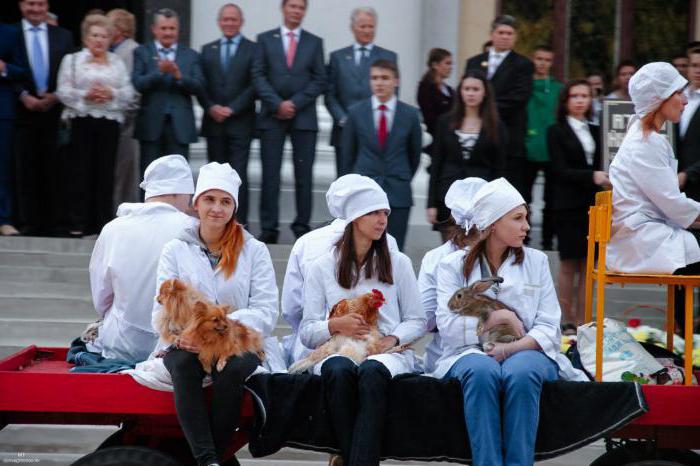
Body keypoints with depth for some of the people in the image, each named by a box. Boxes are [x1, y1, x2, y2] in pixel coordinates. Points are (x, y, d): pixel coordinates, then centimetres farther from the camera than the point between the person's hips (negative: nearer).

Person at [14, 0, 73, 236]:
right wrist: (24, 96, -10)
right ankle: (28, 222, 4)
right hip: (24, 110, -1)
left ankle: (54, 221, 3)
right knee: (26, 169, 0)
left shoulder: (63, 36, 11)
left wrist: (55, 96, -5)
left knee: (54, 169, -1)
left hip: (54, 110, 1)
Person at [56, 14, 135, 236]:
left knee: (105, 171, 1)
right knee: (81, 170, -2)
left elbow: (129, 94, 6)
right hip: (82, 120, -2)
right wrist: (85, 95, -15)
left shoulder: (117, 63, 13)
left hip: (110, 120, 2)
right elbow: (63, 91, -1)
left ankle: (103, 220, 7)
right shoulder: (72, 60, 8)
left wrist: (112, 94, -12)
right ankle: (78, 222, 2)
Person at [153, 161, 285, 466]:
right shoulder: (175, 250, 13)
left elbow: (266, 312, -2)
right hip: (186, 345, 1)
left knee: (231, 366, -35)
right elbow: (161, 312, 3)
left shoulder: (254, 251, 10)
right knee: (183, 362, -34)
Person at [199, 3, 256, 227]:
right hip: (214, 123, 4)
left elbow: (254, 85, -5)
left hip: (240, 123, -4)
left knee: (239, 174, -8)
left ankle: (239, 222, -8)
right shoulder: (208, 49, 14)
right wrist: (211, 107, -7)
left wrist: (231, 109, -11)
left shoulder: (252, 49, 2)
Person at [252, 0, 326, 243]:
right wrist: (277, 104, -9)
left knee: (304, 174, -1)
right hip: (272, 115, 0)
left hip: (304, 116, 0)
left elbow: (319, 81, 4)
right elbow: (258, 76, 2)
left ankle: (302, 226, 5)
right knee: (270, 173, -2)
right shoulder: (265, 39, 9)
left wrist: (295, 103, -7)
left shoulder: (315, 42, 10)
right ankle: (269, 228, 0)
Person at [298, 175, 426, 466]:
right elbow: (307, 332, 10)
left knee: (372, 372, -38)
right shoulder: (322, 268, 13)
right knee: (340, 371, -38)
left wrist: (393, 338, -6)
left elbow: (417, 321, 14)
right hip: (336, 351, 0)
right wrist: (335, 325, -11)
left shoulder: (398, 263, 16)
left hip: (388, 352, 0)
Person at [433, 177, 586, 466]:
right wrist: (500, 318, -6)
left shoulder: (536, 261, 14)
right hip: (471, 353, -1)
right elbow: (447, 326, -4)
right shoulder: (454, 265, 10)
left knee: (521, 373, -35)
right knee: (482, 372, -36)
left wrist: (511, 347, -14)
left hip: (527, 350, 1)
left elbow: (549, 328, 3)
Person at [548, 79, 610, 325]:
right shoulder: (556, 131, 1)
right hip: (569, 205, -4)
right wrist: (592, 176, -20)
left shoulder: (595, 132, 16)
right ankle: (566, 319, 3)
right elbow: (561, 170, -8)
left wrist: (605, 178, -7)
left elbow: (600, 165, 15)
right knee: (569, 264, -2)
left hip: (593, 204, 4)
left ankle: (581, 320, 6)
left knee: (589, 264, 2)